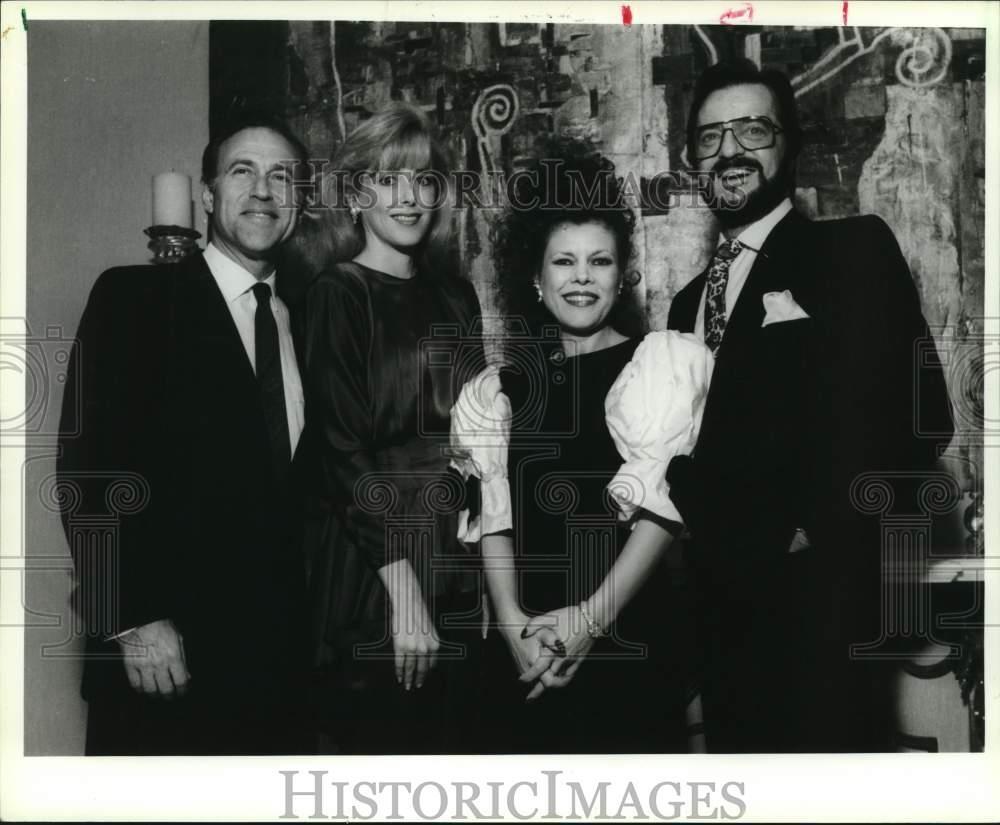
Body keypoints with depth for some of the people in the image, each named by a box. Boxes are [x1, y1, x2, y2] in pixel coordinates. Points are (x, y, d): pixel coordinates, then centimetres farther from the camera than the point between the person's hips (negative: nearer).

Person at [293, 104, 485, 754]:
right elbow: (342, 452, -13)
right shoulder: (337, 295, -6)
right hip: (373, 576, -6)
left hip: (457, 572, 6)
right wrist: (404, 591, -17)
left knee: (448, 741, 12)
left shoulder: (454, 295, 12)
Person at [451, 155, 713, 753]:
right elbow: (496, 517, 5)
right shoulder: (502, 388, 10)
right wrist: (513, 623, -10)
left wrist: (594, 616, -15)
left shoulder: (661, 363, 1)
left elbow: (664, 506, -7)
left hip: (631, 635, -2)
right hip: (526, 645, 3)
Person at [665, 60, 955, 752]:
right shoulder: (691, 301, 18)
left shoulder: (854, 249, -1)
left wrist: (809, 530, -15)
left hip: (819, 599, -6)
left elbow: (916, 414, -12)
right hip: (721, 603, 6)